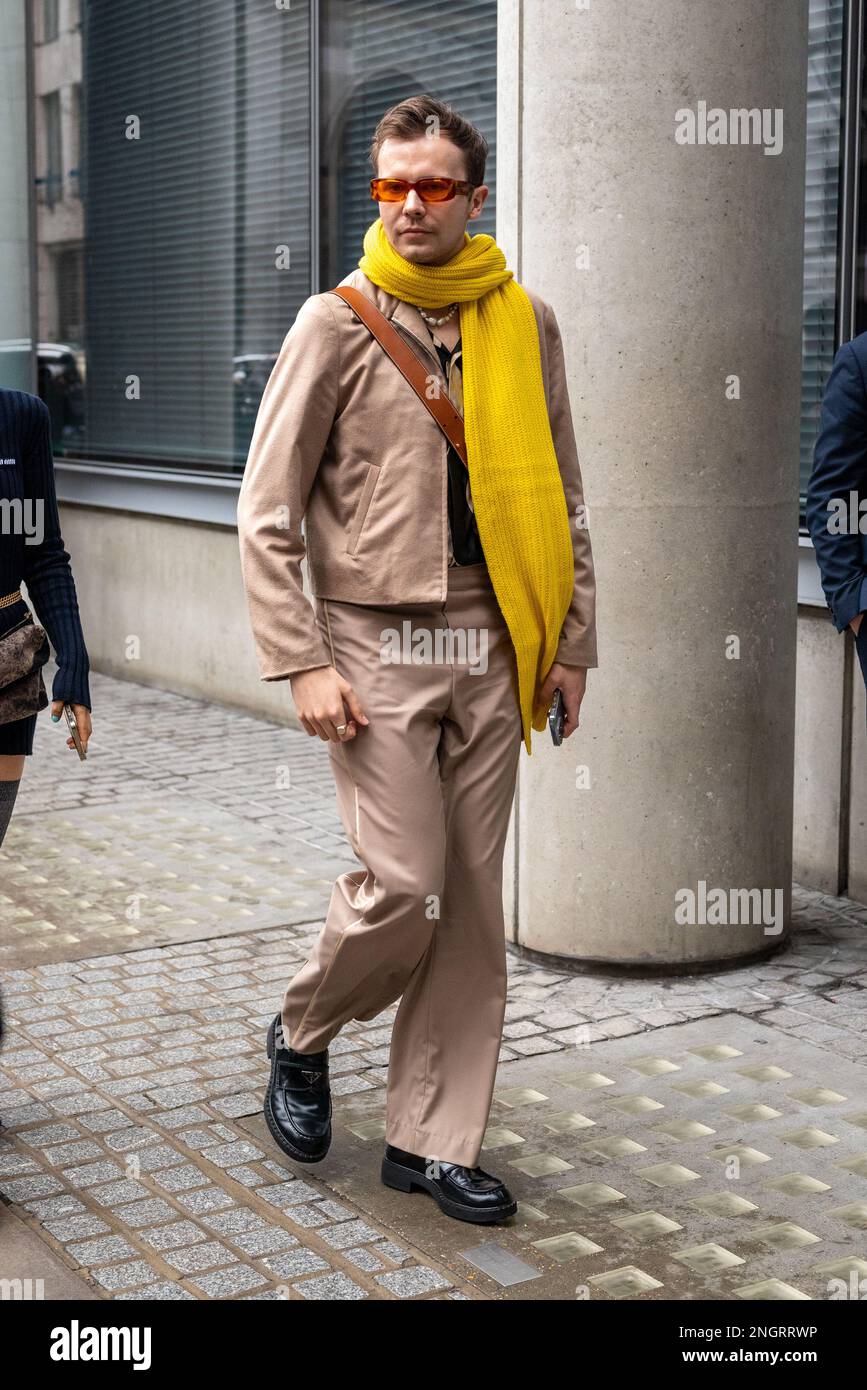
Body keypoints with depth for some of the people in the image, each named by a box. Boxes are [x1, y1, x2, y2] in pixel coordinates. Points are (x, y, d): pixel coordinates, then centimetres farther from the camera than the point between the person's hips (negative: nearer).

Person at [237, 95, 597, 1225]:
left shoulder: (525, 323, 8)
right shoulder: (338, 322, -2)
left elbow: (560, 498, 15)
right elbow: (266, 514, -3)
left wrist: (571, 641, 10)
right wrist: (302, 663, -11)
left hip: (493, 649, 4)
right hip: (378, 643, -3)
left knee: (473, 907, 5)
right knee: (403, 887, -9)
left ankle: (434, 1141, 17)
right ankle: (302, 1035, 21)